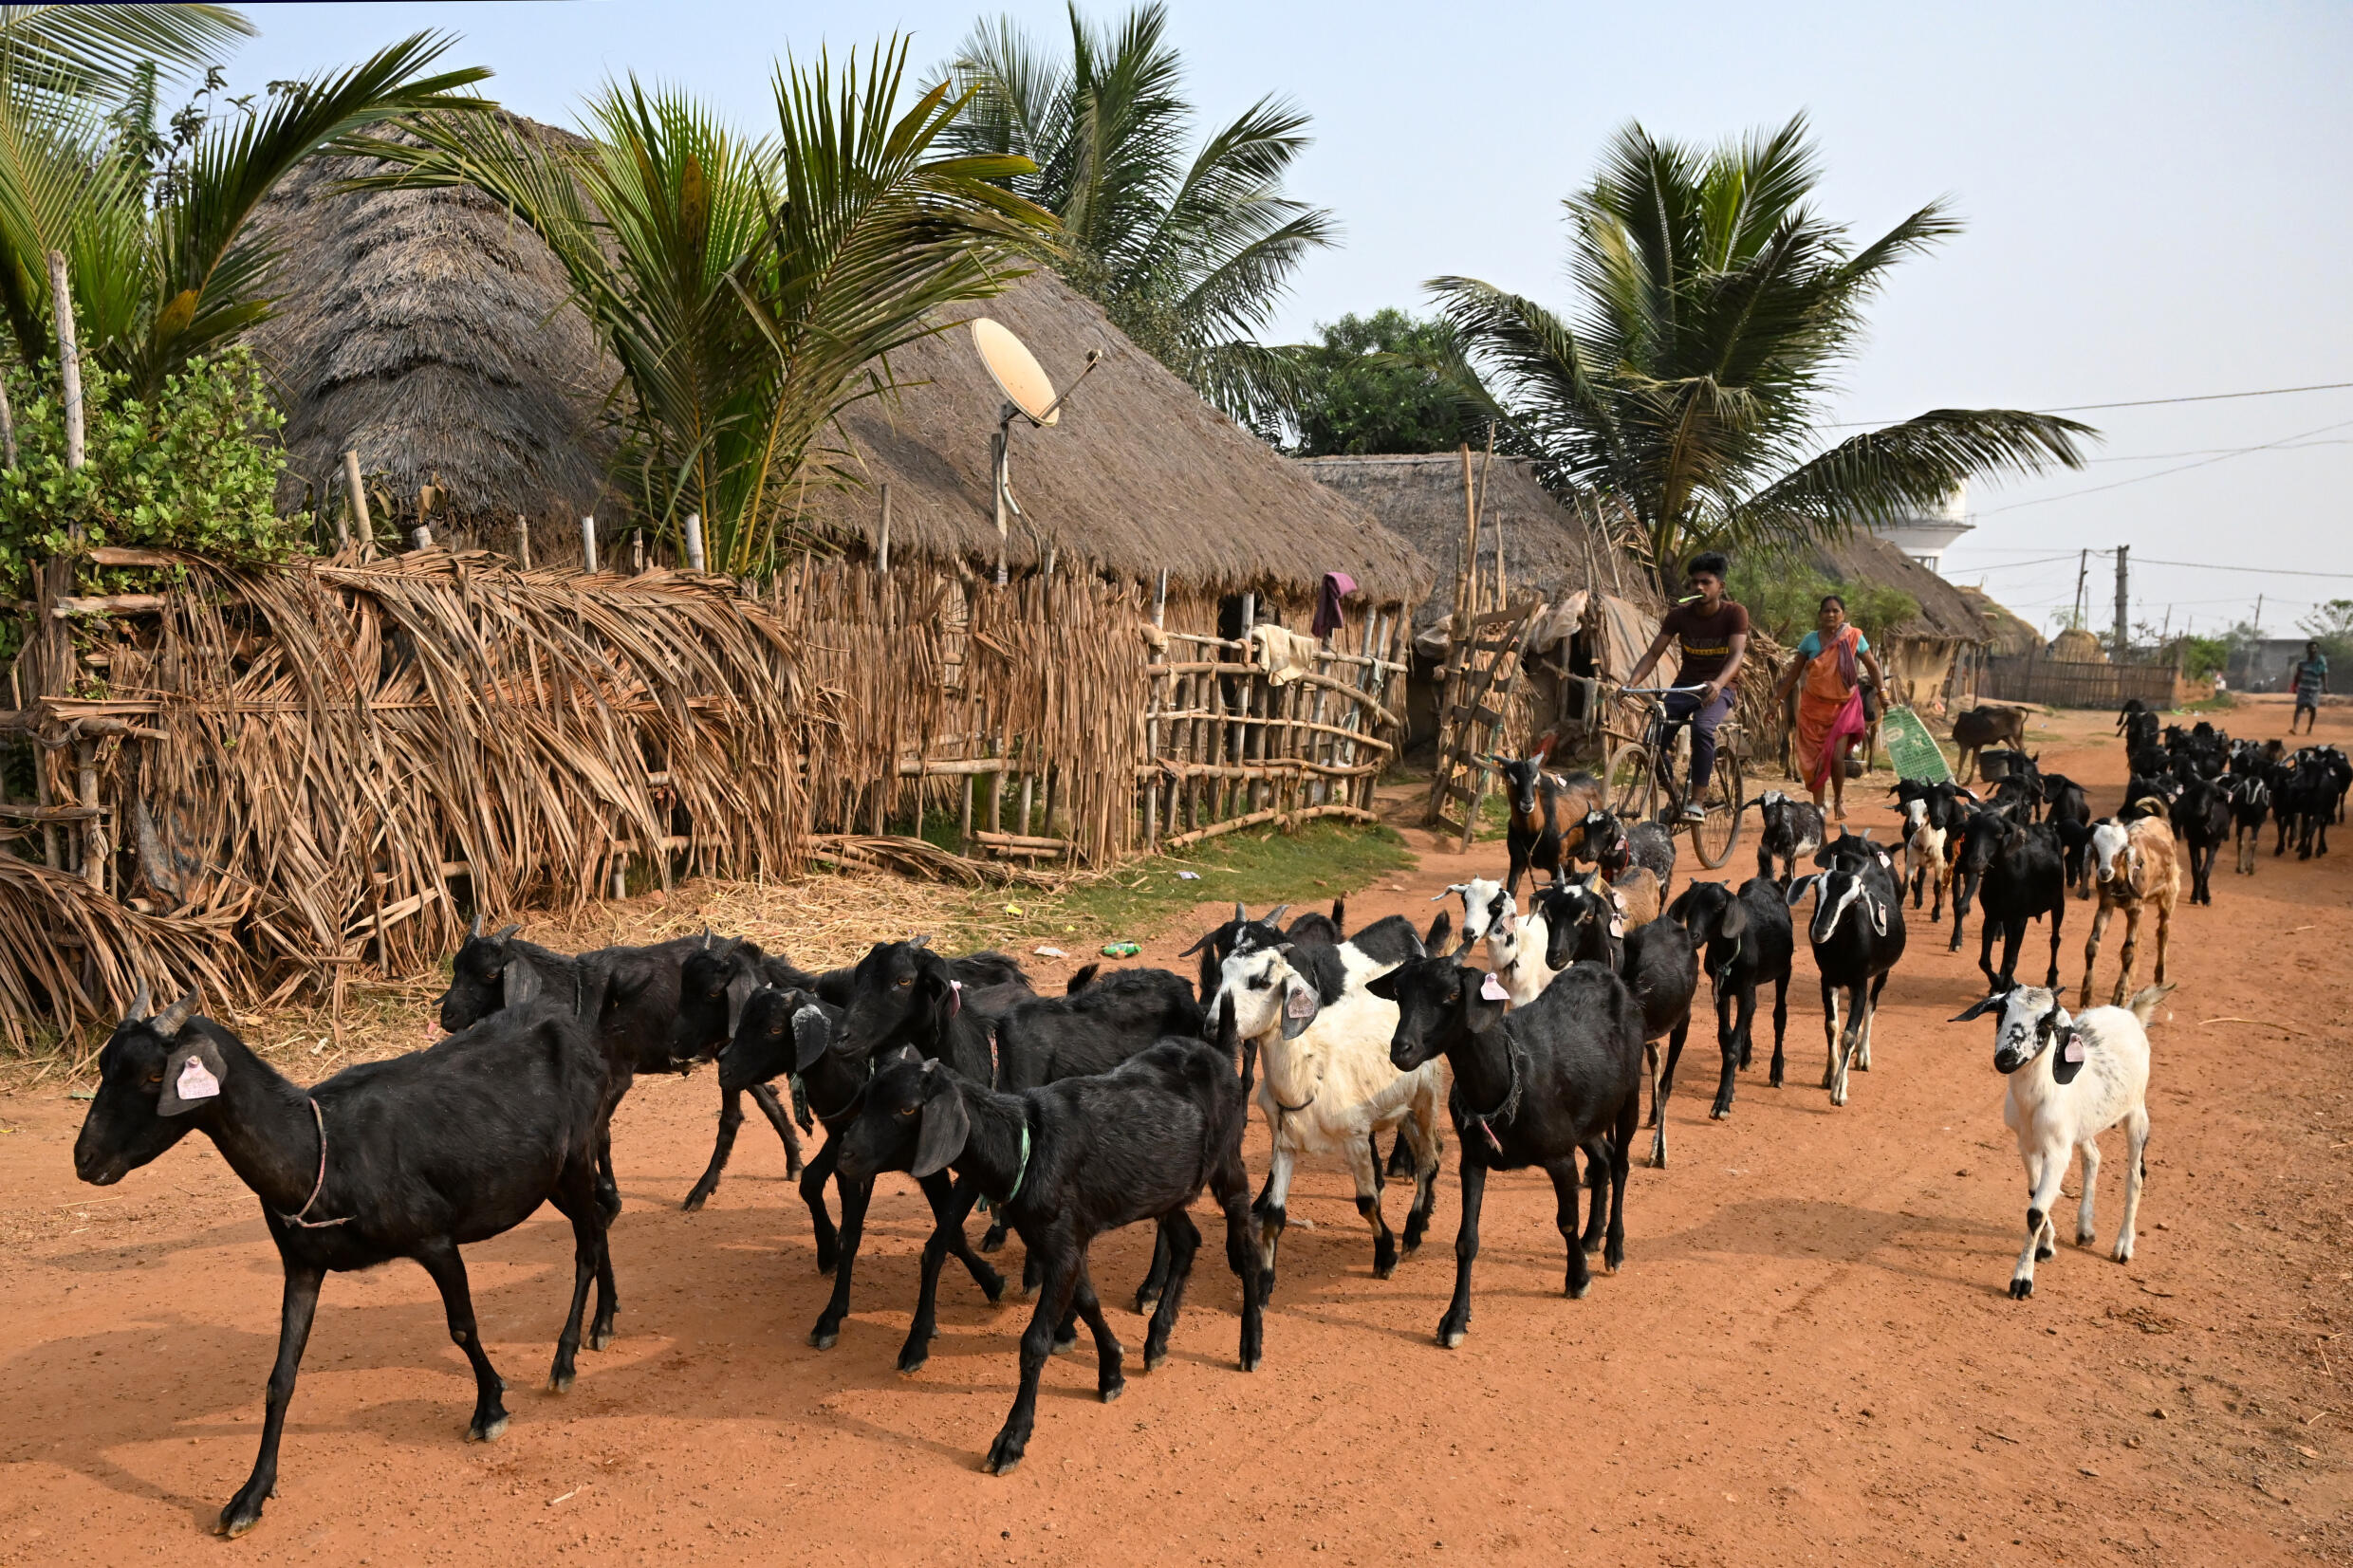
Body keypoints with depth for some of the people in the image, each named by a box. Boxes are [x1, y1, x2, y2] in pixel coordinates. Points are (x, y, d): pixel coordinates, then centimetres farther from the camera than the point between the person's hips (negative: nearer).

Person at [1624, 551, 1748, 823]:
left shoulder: (1735, 614, -9)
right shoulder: (1680, 614, -1)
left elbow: (1737, 654, -23)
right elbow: (1654, 652, -6)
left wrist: (1717, 683, -44)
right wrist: (1631, 682, -24)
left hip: (1717, 690, -3)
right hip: (1684, 686, 3)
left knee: (1701, 728, -36)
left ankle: (1696, 802, -30)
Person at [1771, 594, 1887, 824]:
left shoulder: (1854, 637, -3)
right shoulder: (1810, 640, -1)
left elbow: (1872, 667, 5)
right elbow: (1794, 673, 6)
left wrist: (1883, 692, -5)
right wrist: (1777, 700, 5)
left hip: (1844, 706, -2)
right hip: (1814, 707, 2)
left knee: (1836, 756, -12)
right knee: (1814, 759, 1)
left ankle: (1839, 799, 14)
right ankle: (1818, 807, 12)